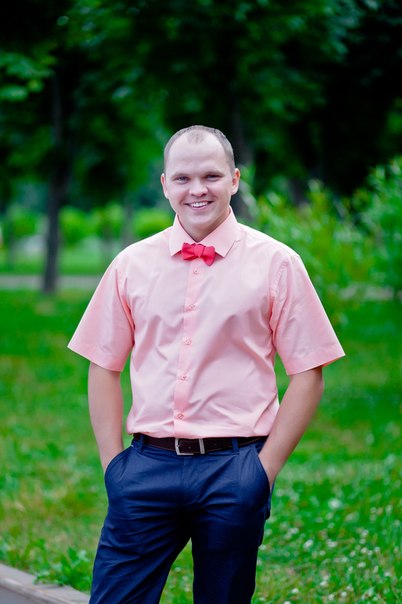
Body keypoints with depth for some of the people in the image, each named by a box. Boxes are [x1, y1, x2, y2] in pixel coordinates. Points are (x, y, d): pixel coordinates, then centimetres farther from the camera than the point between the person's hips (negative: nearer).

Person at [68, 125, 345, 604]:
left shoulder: (275, 264, 2)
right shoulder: (132, 264, 8)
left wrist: (265, 468, -5)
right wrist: (112, 461, 3)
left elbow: (308, 374, 1)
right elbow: (104, 368, 12)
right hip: (147, 466, 2)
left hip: (233, 471, -1)